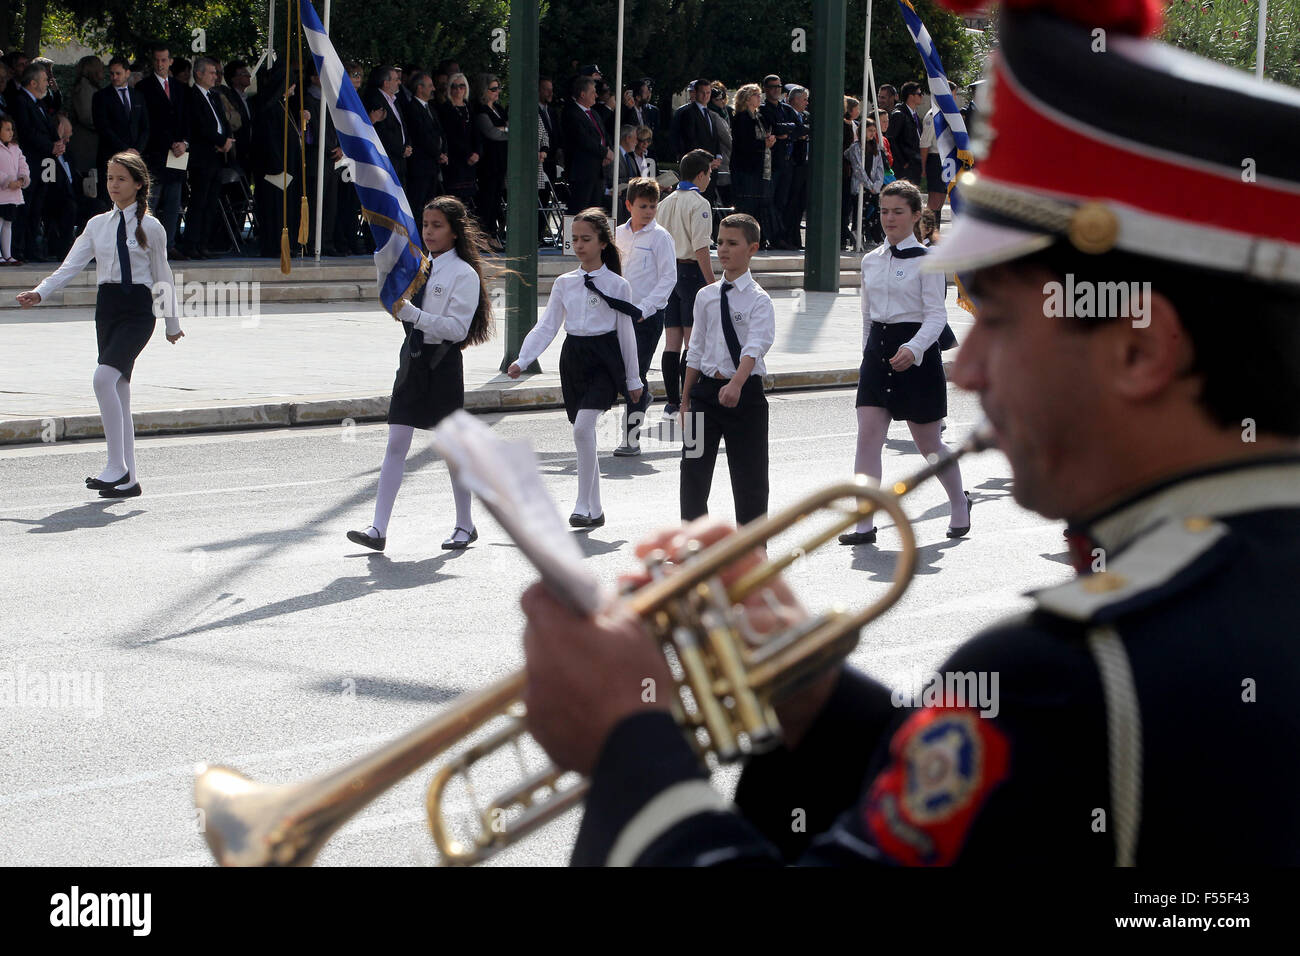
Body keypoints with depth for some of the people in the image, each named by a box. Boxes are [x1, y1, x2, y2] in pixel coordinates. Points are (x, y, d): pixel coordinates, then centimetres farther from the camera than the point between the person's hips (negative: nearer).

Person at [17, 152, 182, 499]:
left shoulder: (150, 227, 0)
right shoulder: (98, 225, 10)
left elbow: (162, 277, 7)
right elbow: (71, 266, 5)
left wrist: (172, 323, 12)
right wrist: (39, 293, -9)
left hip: (139, 308, -5)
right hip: (107, 305, 5)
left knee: (104, 377, -23)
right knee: (118, 389, 5)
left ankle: (117, 467, -18)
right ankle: (128, 479, 9)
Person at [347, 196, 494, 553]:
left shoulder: (464, 275, -10)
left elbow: (457, 328, -19)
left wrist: (412, 313, -25)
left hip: (442, 361, -6)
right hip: (412, 358, 6)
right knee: (396, 445, 0)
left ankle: (465, 526, 20)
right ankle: (378, 530, -2)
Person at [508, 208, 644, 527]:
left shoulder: (616, 285, -2)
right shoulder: (564, 283, 8)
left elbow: (626, 334, 2)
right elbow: (545, 327, 6)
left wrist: (633, 380, 6)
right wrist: (522, 361, -6)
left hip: (604, 360, -5)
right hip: (573, 357, 5)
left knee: (583, 426, -23)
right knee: (583, 433, 7)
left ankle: (583, 505, -17)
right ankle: (594, 510, 18)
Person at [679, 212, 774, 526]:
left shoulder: (758, 299, -8)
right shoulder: (706, 296, 7)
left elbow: (755, 347, -23)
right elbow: (696, 350, 12)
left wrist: (736, 385, -39)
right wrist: (686, 400, 12)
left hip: (745, 392, -4)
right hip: (706, 388, 4)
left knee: (749, 476, 3)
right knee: (693, 471, 4)